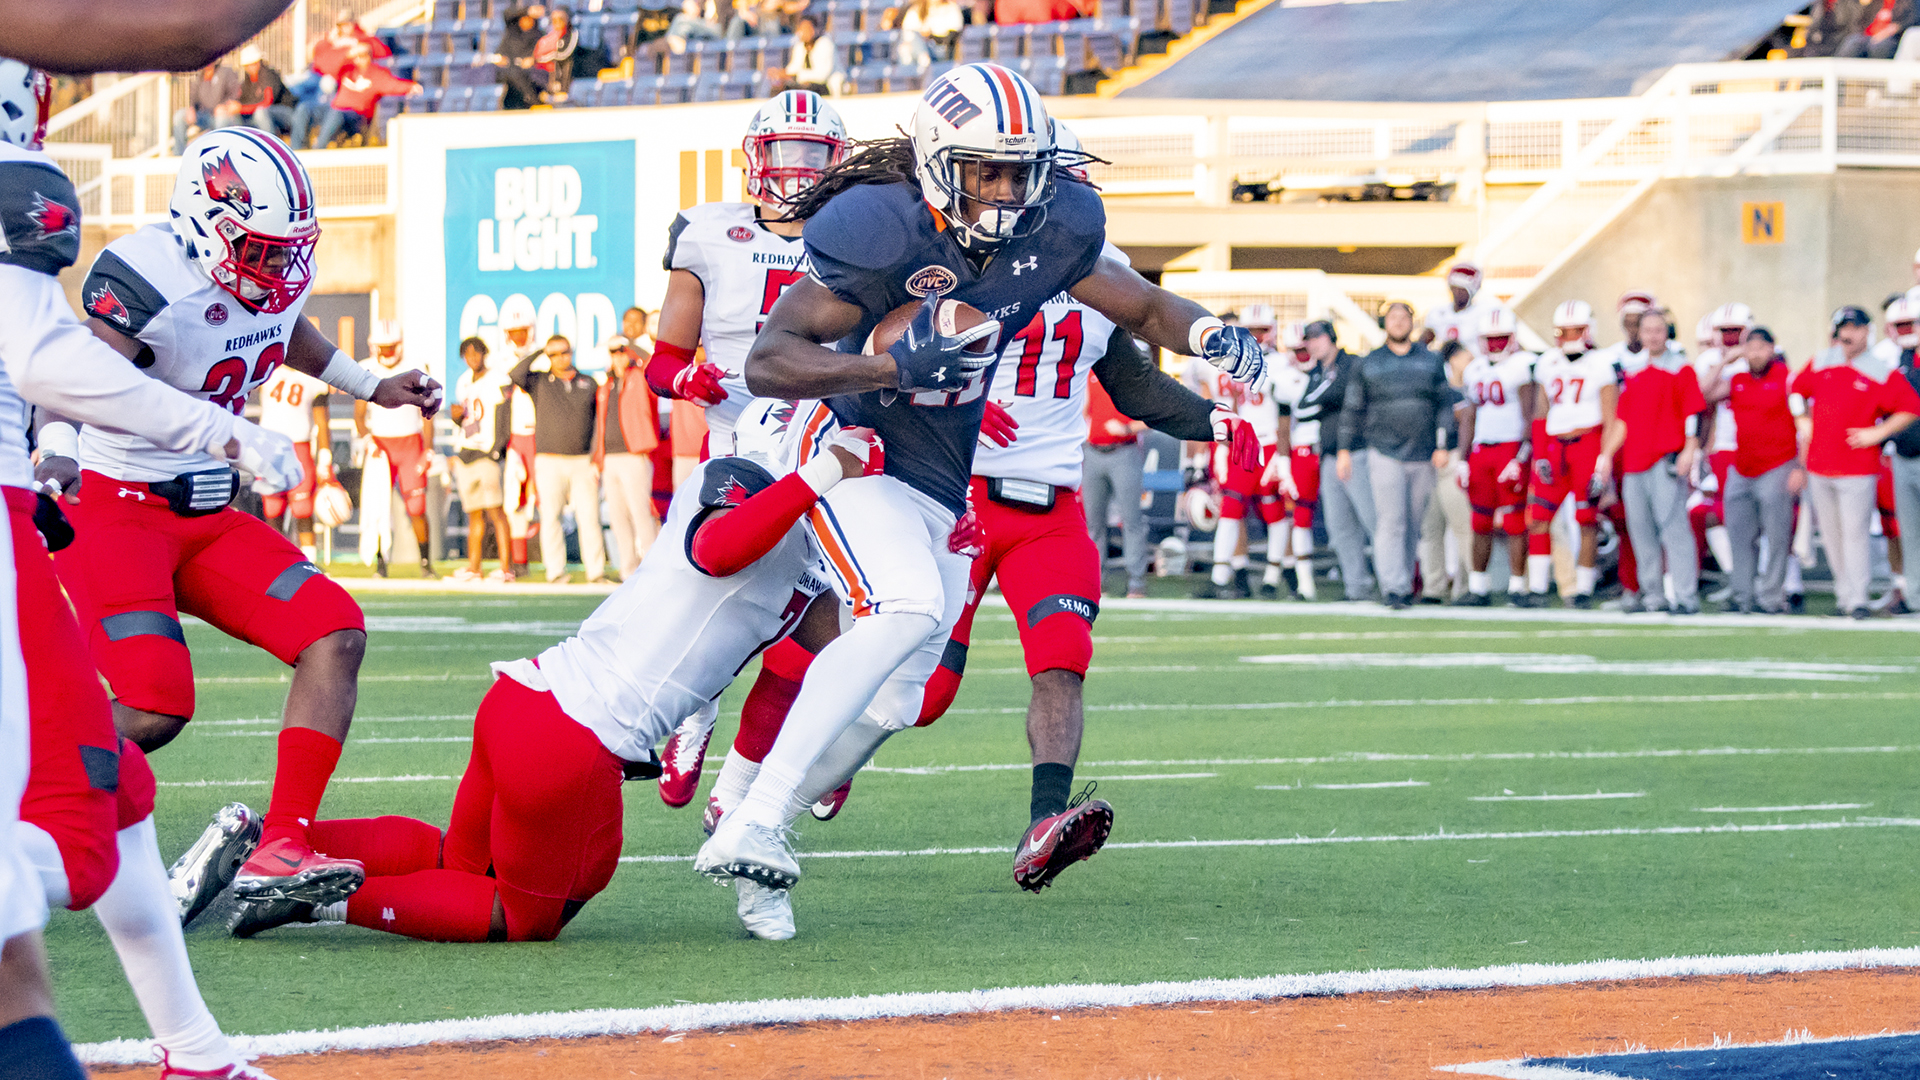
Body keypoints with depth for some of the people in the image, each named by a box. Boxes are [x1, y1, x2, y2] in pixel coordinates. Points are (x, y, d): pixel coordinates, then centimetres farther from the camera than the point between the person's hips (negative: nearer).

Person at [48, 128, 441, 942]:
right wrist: (56, 448, -57)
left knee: (334, 635, -8)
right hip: (113, 509, -9)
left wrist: (371, 388, 37)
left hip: (206, 515, 9)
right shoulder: (150, 282, -23)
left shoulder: (272, 271, 4)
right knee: (153, 707, -23)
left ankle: (281, 851, -9)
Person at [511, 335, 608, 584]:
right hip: (550, 462, -1)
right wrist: (537, 353, -7)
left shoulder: (589, 383, 12)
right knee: (550, 518, -2)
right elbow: (515, 376, -13)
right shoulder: (539, 382, 7)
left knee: (589, 518, -4)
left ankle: (596, 572, -3)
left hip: (583, 462, 1)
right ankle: (556, 572, 2)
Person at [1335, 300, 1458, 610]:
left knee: (1413, 525, 7)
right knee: (1391, 522, -11)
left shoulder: (1431, 362, 9)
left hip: (1423, 456, 2)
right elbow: (1353, 409, 10)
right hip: (1385, 453, -2)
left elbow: (1445, 406, 9)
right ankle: (1394, 587, -14)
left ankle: (1404, 581, 18)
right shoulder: (1369, 364, 6)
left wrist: (1444, 445, -1)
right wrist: (1345, 450, 6)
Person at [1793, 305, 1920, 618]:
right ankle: (1844, 593, 17)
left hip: (1858, 468, -5)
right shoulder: (1820, 365, 8)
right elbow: (1796, 390, 25)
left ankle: (1857, 598, -6)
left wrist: (1877, 433, -10)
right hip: (1820, 465, 5)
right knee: (1831, 534, 8)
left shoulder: (1882, 373, -6)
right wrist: (1805, 424, 15)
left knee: (1855, 533, -9)